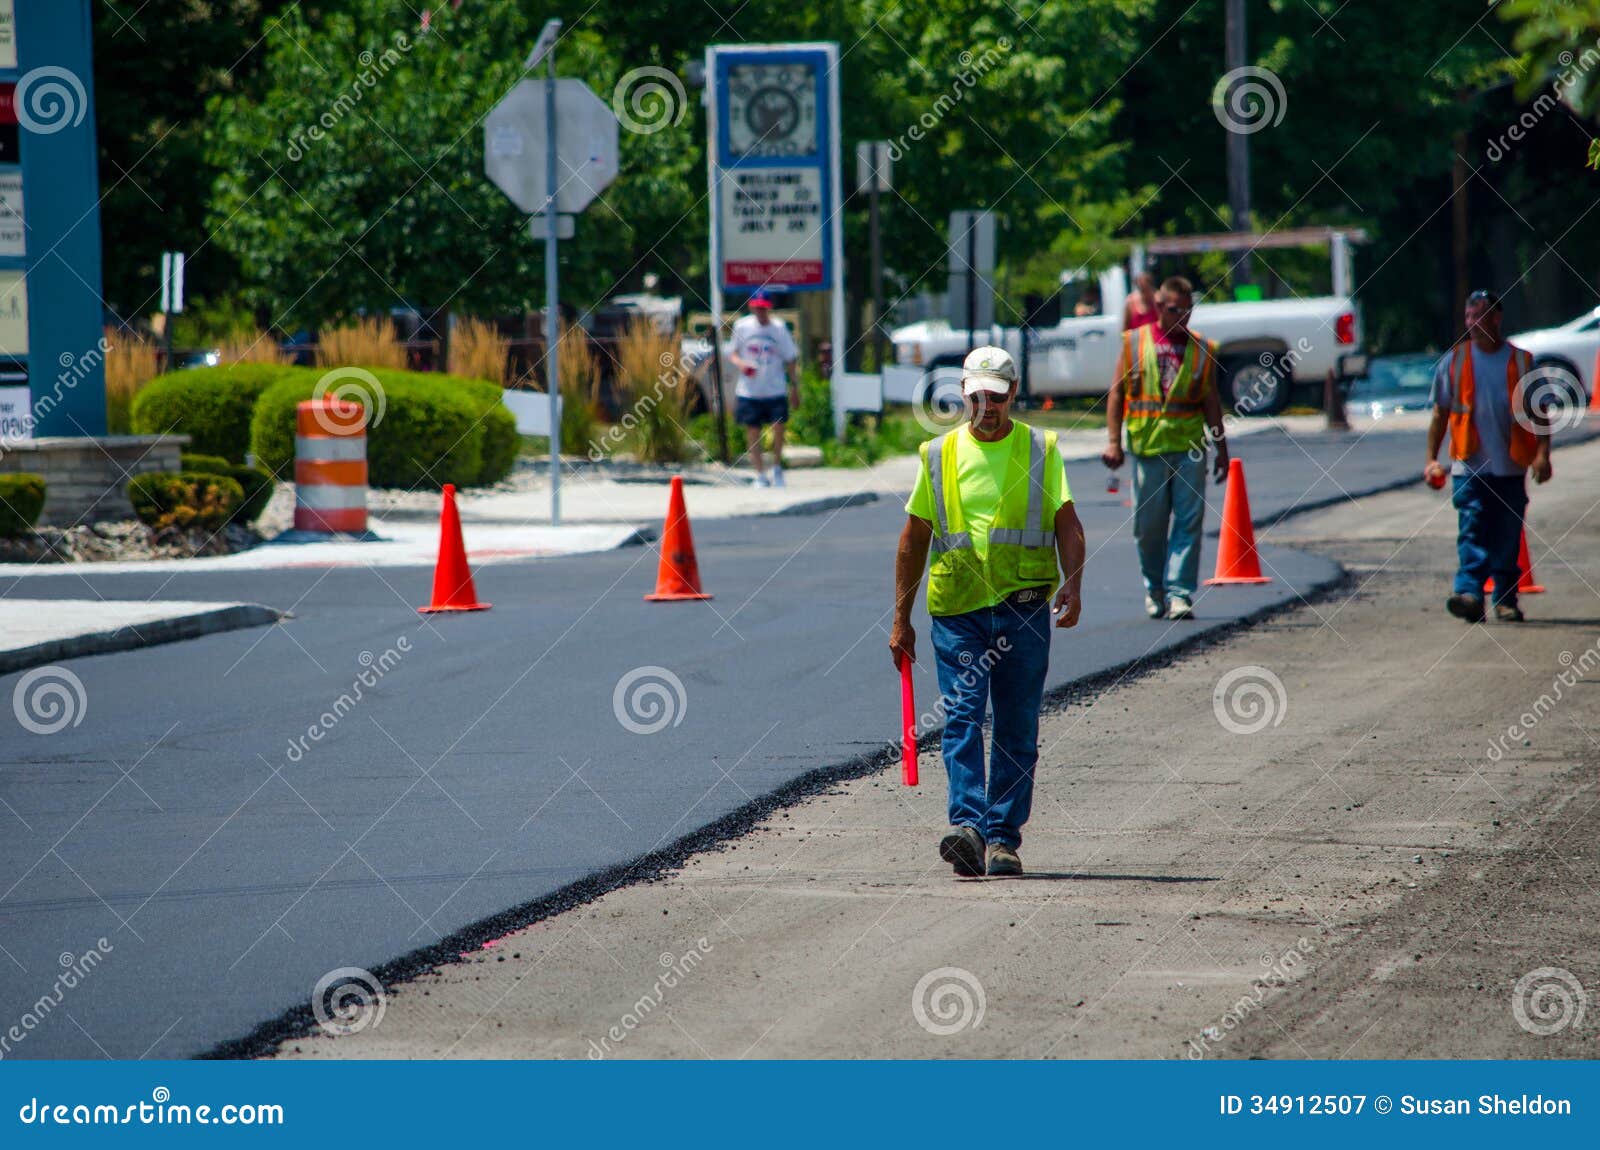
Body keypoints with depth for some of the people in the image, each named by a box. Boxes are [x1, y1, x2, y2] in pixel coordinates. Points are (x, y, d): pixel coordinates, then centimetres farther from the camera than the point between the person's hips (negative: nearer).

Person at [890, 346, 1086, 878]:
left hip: (1024, 608, 0)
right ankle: (967, 825, -22)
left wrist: (1072, 584, -16)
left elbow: (1067, 523, 3)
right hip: (957, 609, 0)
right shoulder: (940, 455, 8)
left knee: (1017, 730, 4)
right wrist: (901, 619, 11)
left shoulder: (1041, 450, 6)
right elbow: (914, 538, 13)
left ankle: (1003, 838, 11)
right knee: (961, 717, -13)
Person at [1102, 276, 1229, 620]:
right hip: (1146, 445, 0)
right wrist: (1114, 441, -1)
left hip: (1189, 446, 0)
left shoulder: (1202, 348, 10)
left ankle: (1180, 593, -8)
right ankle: (1155, 589, 22)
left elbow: (1211, 401, 13)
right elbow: (1116, 393, 7)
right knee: (1148, 524, 5)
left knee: (1188, 521, -7)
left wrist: (1221, 449, 9)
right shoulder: (1135, 342, 7)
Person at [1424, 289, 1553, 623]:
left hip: (1510, 467, 1)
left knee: (1508, 538, 5)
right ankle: (1469, 593, -25)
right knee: (1471, 531, -14)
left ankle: (1506, 599, 15)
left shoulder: (1521, 362, 6)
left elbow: (1538, 414, 8)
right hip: (1470, 466, -1)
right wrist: (1431, 458, 3)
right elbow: (1440, 414, 11)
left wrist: (1542, 454, -5)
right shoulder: (1453, 362, 8)